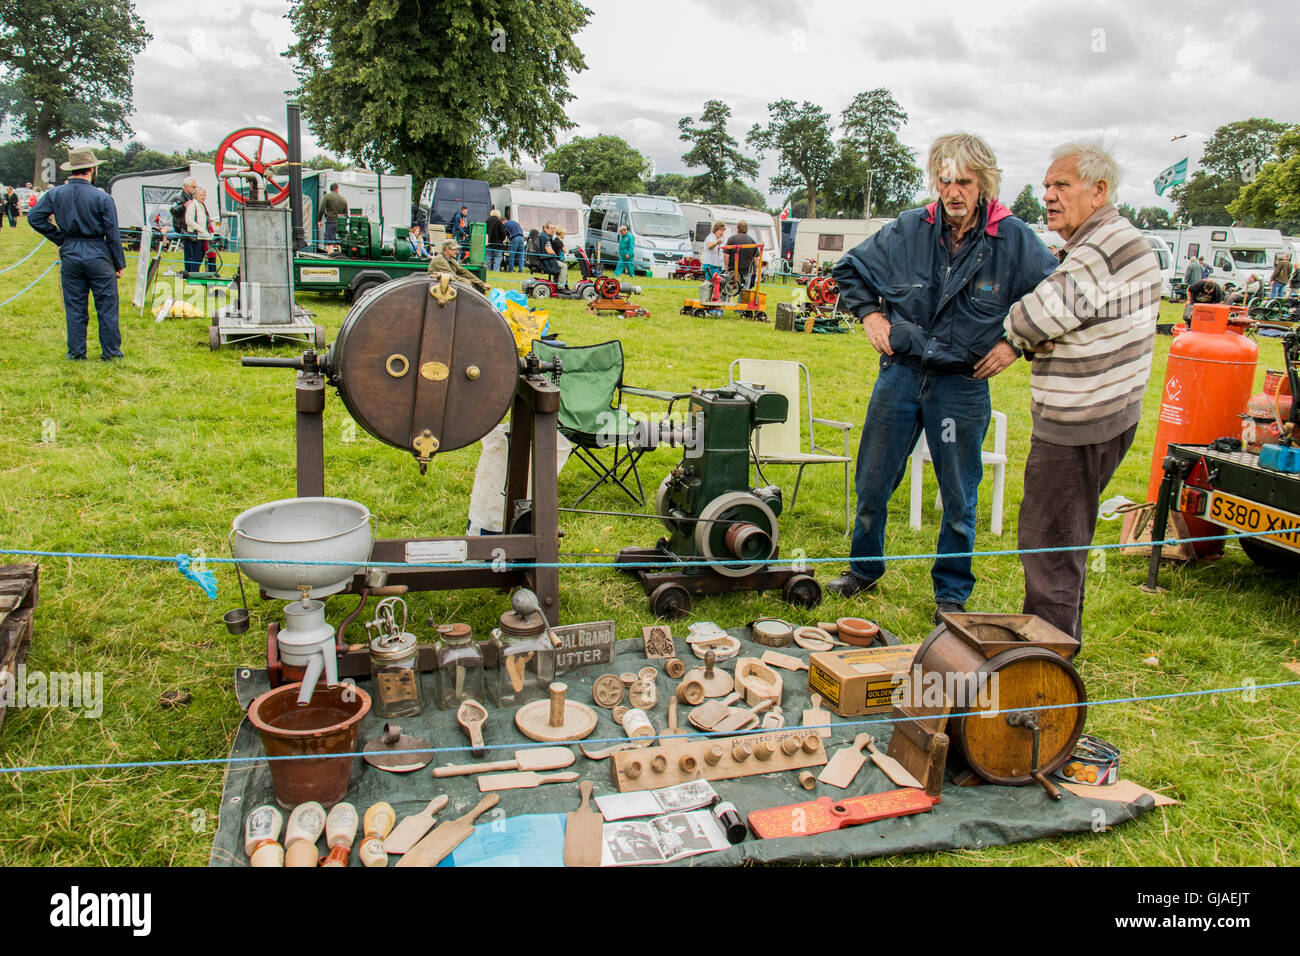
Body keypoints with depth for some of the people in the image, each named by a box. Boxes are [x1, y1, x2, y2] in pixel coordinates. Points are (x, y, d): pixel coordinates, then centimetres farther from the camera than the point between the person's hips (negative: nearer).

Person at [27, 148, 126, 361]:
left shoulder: (55, 194, 0)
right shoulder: (102, 197, -10)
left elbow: (34, 217, 2)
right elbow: (112, 234, -8)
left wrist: (60, 238, 9)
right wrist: (119, 263, 1)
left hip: (70, 255, 4)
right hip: (98, 255, -4)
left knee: (74, 307, 11)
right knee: (106, 306, 6)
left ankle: (76, 352, 15)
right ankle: (110, 351, 10)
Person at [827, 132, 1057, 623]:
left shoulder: (1014, 239, -7)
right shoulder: (908, 229, -3)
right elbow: (850, 269, 13)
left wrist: (1015, 344, -5)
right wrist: (869, 312, 1)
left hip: (963, 385, -1)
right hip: (900, 374, 2)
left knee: (959, 499, 7)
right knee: (872, 483, 10)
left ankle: (951, 593, 26)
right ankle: (864, 568, 32)